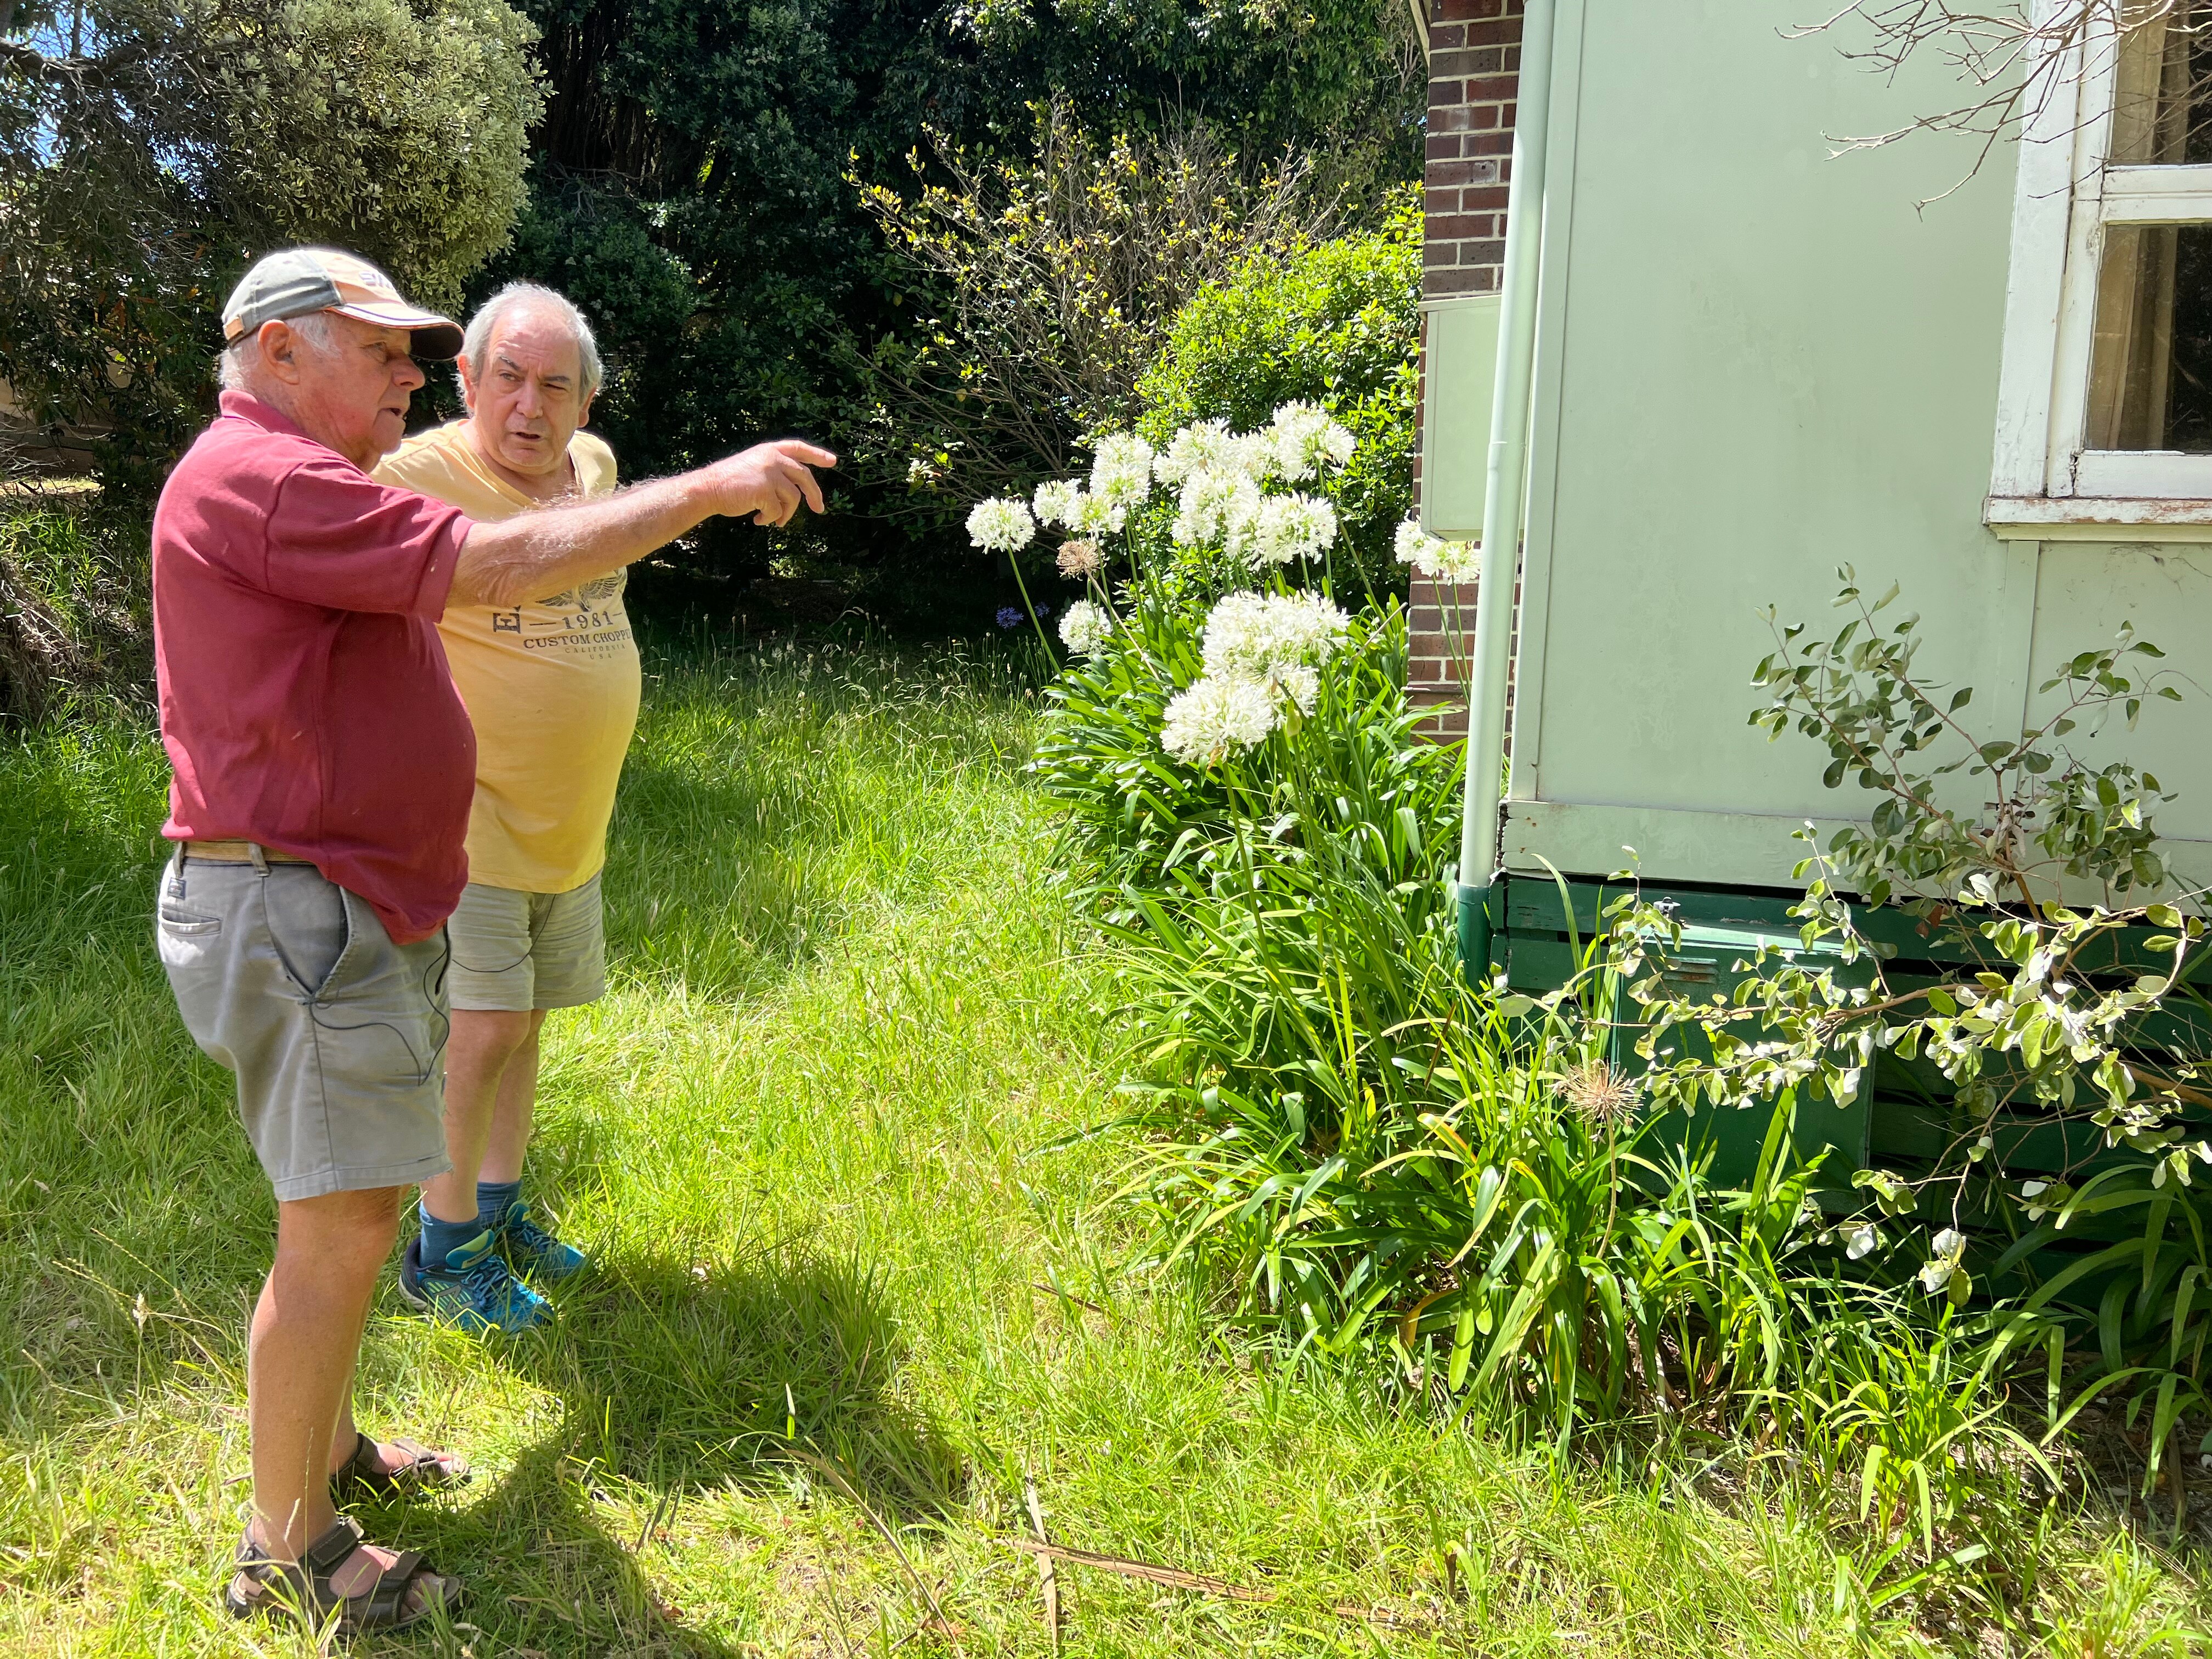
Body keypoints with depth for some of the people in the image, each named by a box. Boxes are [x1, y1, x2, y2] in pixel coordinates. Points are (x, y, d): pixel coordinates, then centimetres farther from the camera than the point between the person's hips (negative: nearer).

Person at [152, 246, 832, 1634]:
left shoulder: (303, 488, 20)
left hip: (363, 905, 11)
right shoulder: (260, 479, -17)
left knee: (357, 1202, 18)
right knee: (341, 1229, -6)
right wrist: (709, 489, -21)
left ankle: (326, 1445, 33)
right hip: (299, 907, -11)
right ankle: (289, 1549, 8)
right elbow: (497, 569, -25)